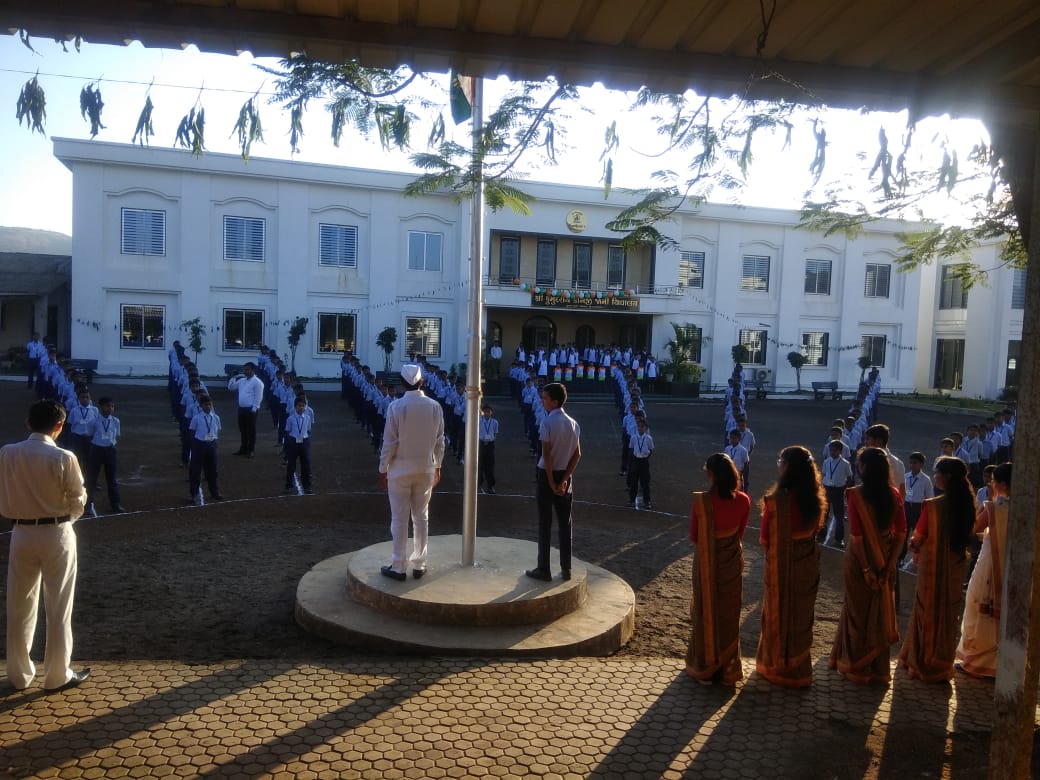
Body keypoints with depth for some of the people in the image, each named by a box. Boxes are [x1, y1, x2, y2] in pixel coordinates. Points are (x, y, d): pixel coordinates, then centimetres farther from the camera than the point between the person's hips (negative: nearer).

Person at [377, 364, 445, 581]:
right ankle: (419, 565, 19)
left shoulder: (396, 407, -13)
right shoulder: (435, 407, -4)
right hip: (426, 469, 3)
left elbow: (389, 442, -11)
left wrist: (383, 469, -1)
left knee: (399, 519, 5)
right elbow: (439, 441, 2)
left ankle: (398, 567, 11)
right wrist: (437, 466, 14)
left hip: (400, 470, -3)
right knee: (421, 517, 12)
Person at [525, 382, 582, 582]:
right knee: (565, 523, 10)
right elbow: (577, 455, 1)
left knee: (545, 524, 3)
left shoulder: (547, 423, -15)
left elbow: (547, 454, -18)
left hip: (547, 475, -5)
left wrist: (551, 483, -13)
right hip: (566, 476, 5)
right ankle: (566, 569, 15)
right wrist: (564, 480, -3)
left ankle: (543, 569, 9)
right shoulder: (573, 424, 5)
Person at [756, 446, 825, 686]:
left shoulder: (776, 499, -24)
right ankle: (799, 667, 35)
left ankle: (777, 665, 28)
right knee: (801, 615, 20)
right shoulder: (815, 498, -6)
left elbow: (765, 538, -13)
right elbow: (815, 531, 6)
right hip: (807, 565, 5)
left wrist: (769, 552, 6)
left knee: (780, 614, 13)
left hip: (781, 566, -5)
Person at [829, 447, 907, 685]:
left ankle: (856, 666, 28)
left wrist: (866, 568, -13)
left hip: (861, 558, -3)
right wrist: (889, 566, -3)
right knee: (881, 612, 18)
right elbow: (901, 533, -5)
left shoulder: (856, 495, -19)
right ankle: (879, 668, 31)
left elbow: (856, 536, -20)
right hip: (885, 559, 4)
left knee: (858, 611, 14)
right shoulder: (894, 495, -5)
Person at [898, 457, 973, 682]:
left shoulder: (932, 506, -21)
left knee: (928, 612, 11)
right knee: (949, 614, 16)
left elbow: (918, 538, -11)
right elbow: (966, 534, 7)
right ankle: (943, 664, 28)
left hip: (932, 565, -4)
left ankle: (922, 663, 22)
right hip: (957, 565, 4)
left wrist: (915, 546, 10)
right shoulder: (967, 505, -6)